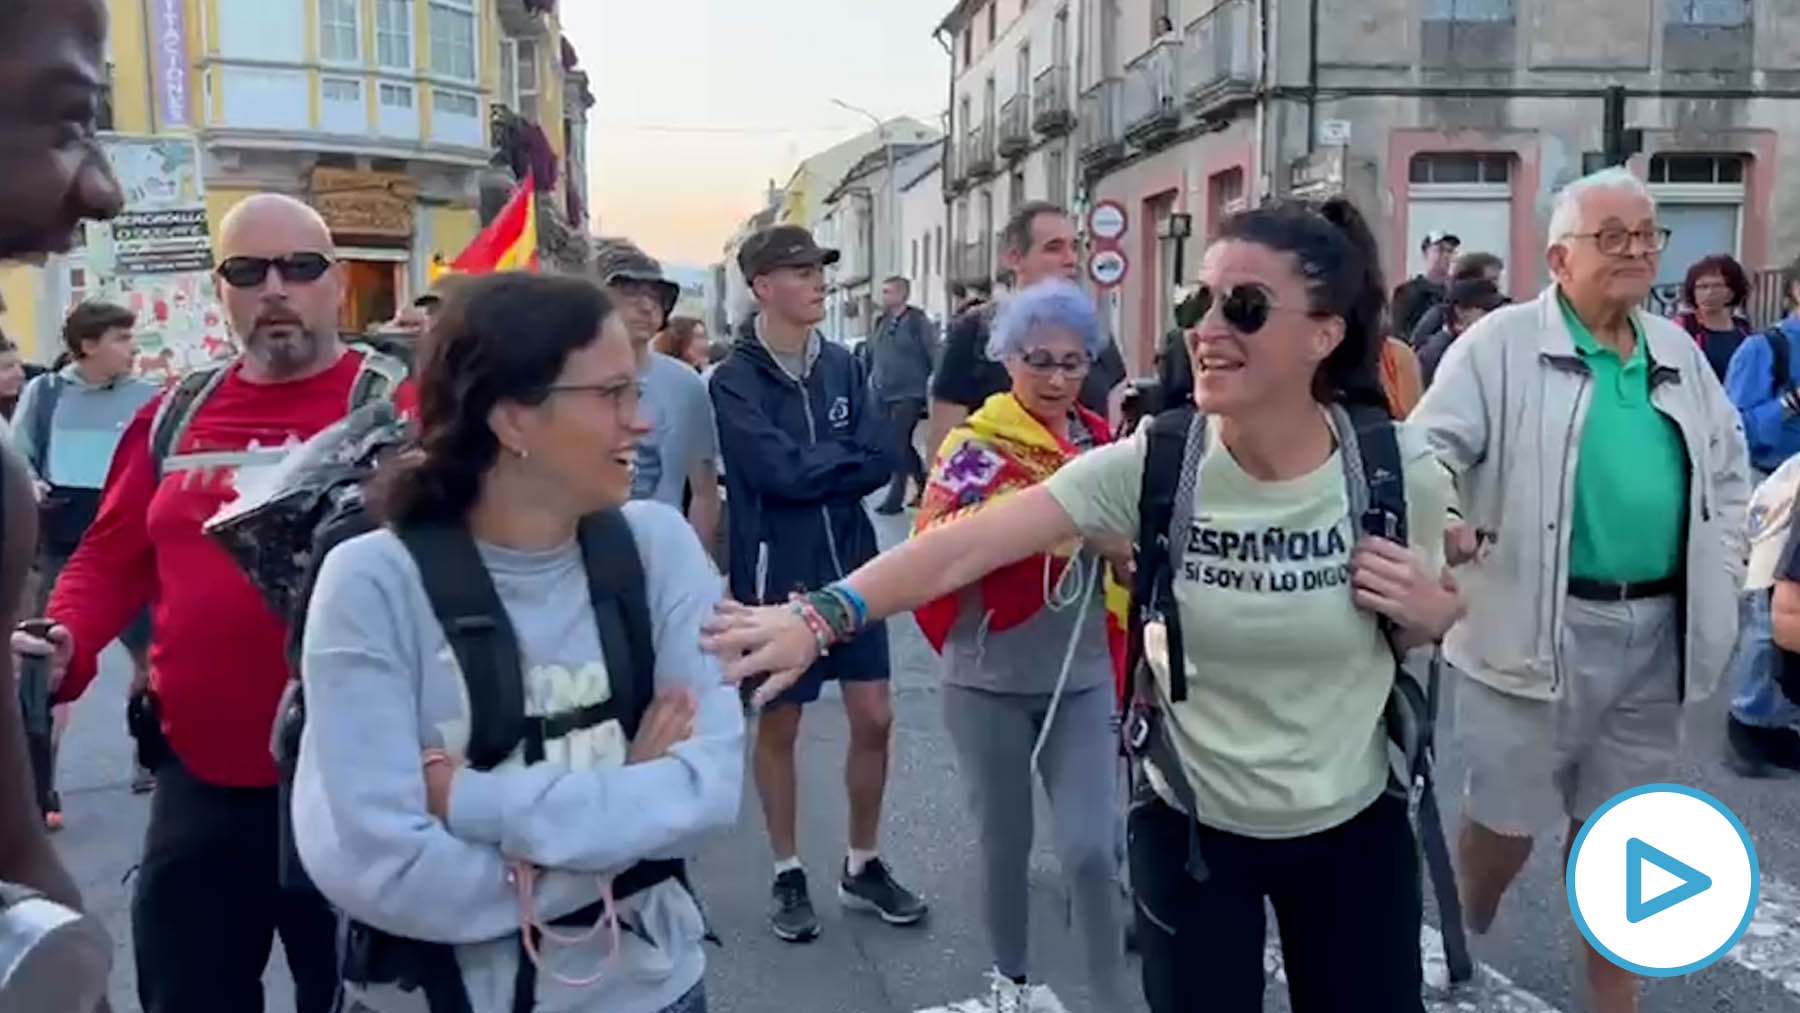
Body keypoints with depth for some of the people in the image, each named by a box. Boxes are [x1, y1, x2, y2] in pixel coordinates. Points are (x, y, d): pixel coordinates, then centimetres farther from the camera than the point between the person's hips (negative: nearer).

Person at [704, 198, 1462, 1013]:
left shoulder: (1399, 469, -15)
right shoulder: (1148, 467, -18)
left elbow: (1435, 622, 5)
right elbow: (962, 547, -27)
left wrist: (1424, 610, -19)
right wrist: (818, 618, -40)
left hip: (1355, 823, 1)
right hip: (1193, 823, -1)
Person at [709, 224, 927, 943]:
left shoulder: (842, 365, 5)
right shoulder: (734, 380, -10)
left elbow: (880, 461, -4)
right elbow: (777, 471, -21)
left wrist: (814, 469, -16)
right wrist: (844, 458, -7)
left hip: (851, 566, 5)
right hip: (776, 574, -4)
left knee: (874, 720, 8)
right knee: (779, 726, 10)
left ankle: (863, 865, 27)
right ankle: (788, 875, 27)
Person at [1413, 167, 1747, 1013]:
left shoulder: (1678, 352, 12)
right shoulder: (1502, 344, -6)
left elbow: (1728, 467, 22)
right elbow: (1430, 447, -11)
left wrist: (1721, 577, 13)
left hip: (1657, 632, 5)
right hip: (1540, 630, -5)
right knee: (1507, 819, 4)